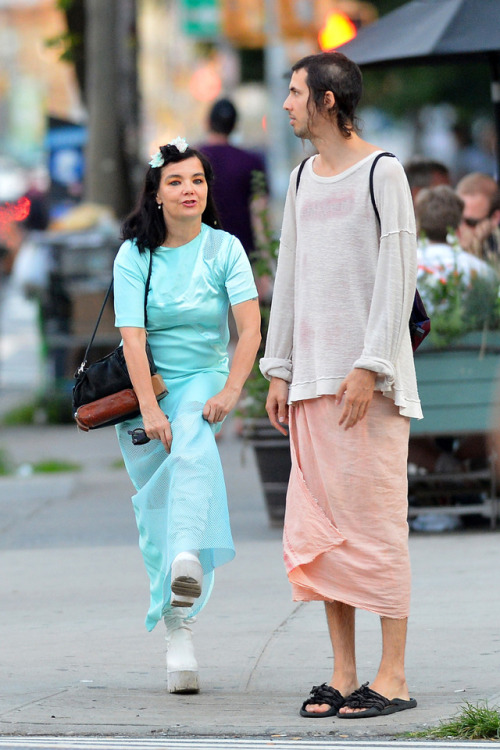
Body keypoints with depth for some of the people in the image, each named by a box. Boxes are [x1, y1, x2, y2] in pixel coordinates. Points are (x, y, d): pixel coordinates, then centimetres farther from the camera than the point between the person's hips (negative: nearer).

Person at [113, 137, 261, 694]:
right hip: (144, 388, 1)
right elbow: (132, 337, -13)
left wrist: (230, 391, -25)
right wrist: (150, 411, -23)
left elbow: (250, 326, -12)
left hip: (204, 379, -1)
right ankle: (177, 633, 3)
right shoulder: (134, 255, -4)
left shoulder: (225, 248, -3)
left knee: (193, 444, -33)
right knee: (154, 504, -3)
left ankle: (189, 560, -54)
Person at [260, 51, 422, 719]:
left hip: (369, 380, -7)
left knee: (375, 523, -7)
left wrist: (369, 367, -17)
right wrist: (278, 369, 13)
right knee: (318, 528, 4)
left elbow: (398, 276, -10)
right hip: (312, 379, 7)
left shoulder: (382, 173, -5)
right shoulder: (305, 178, 17)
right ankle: (343, 675, 9)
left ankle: (393, 677, -4)